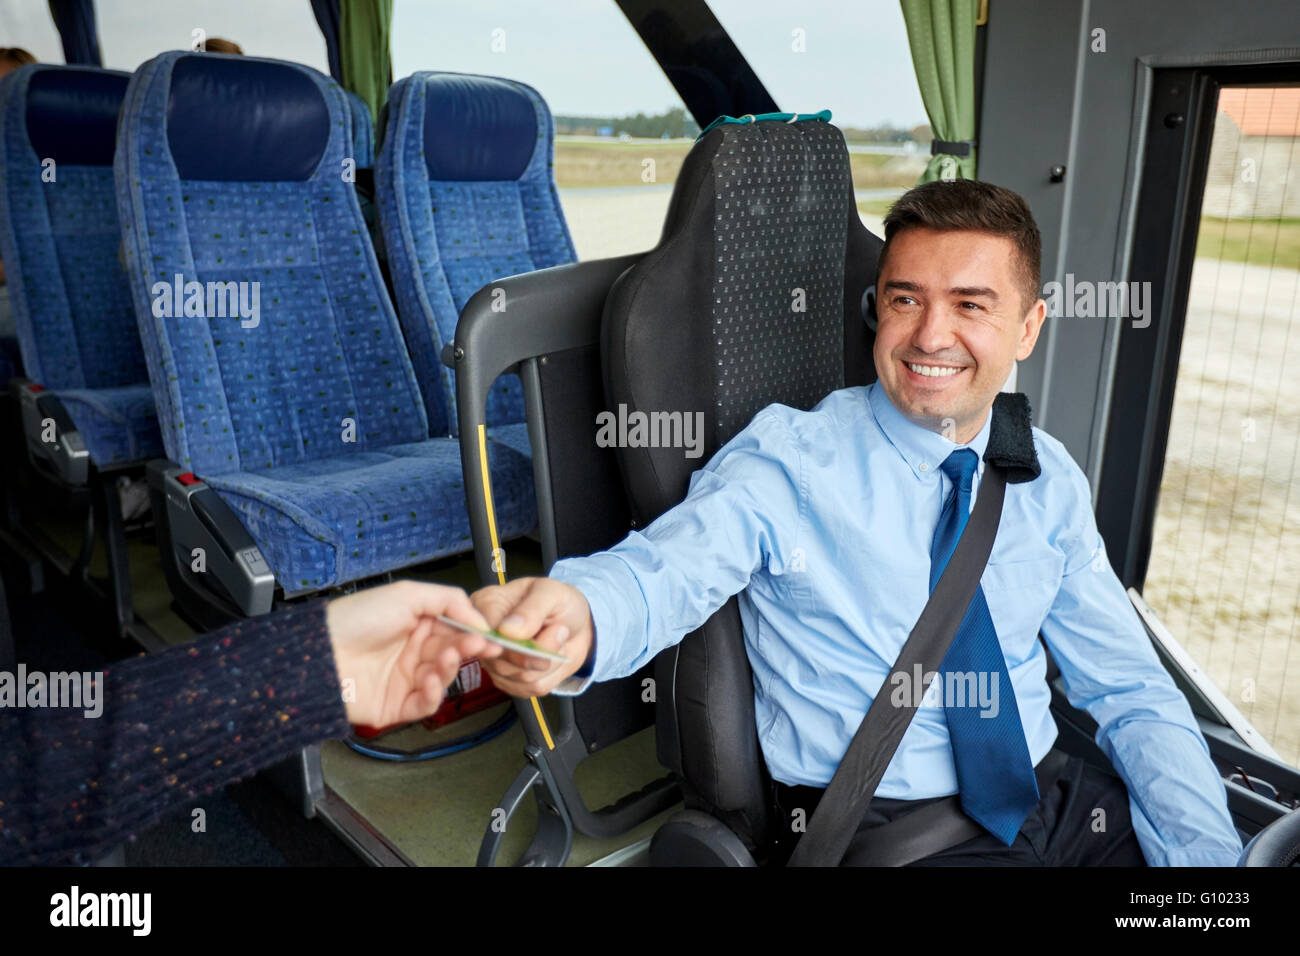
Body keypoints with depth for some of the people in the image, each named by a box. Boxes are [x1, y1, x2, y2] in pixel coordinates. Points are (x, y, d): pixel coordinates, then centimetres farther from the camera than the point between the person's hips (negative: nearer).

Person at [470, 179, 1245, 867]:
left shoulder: (1049, 479, 6)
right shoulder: (788, 461, -9)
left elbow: (1129, 687, 9)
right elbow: (665, 568, -27)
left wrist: (1207, 849, -5)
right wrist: (579, 617, -50)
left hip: (1059, 801, 5)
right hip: (882, 828, -4)